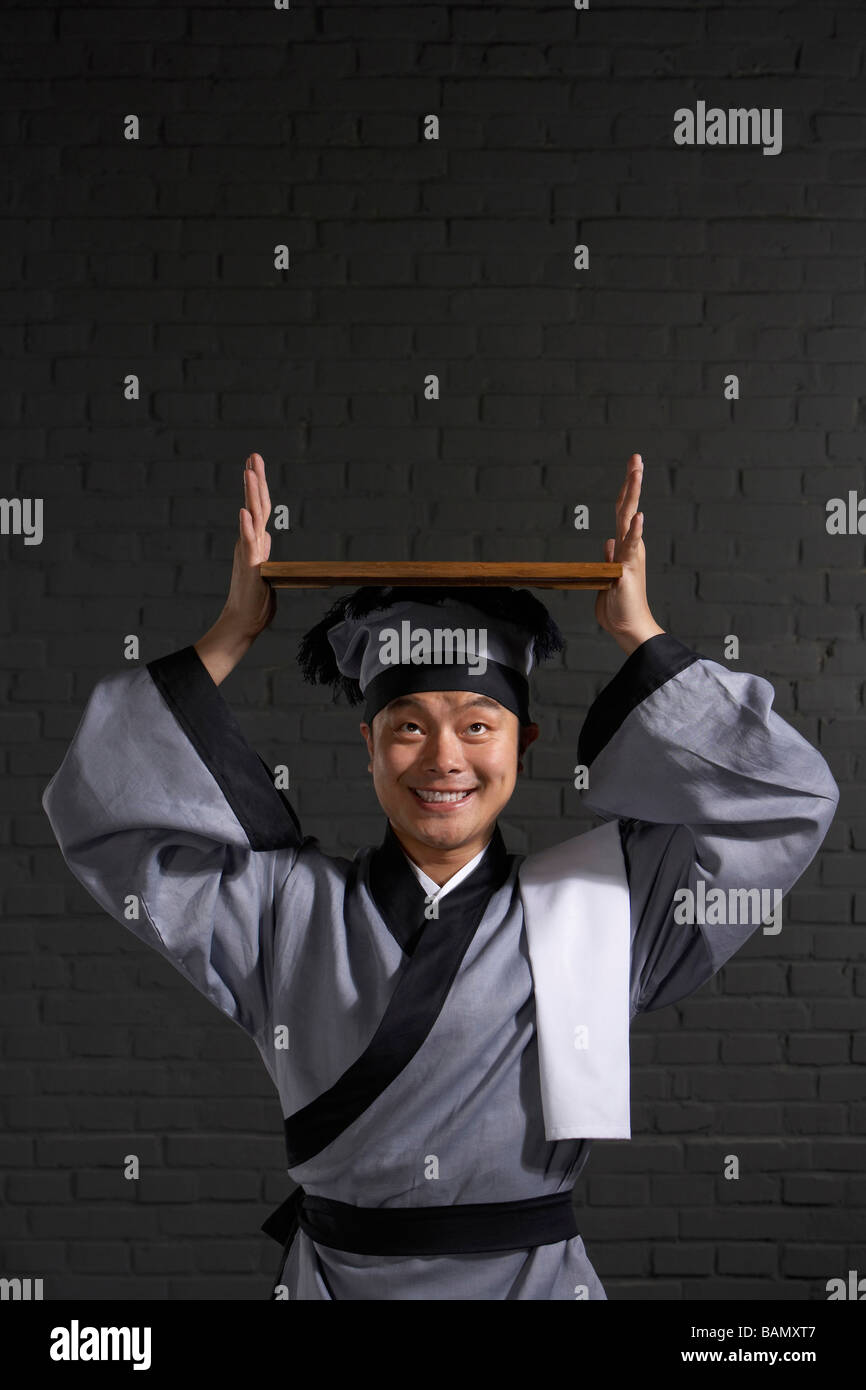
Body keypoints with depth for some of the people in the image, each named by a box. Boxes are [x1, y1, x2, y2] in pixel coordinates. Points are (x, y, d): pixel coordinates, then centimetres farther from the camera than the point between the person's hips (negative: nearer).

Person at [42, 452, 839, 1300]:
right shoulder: (287, 907, -2)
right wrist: (231, 635, -7)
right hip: (330, 1273, 0)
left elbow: (789, 805, -3)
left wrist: (640, 639, -6)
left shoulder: (596, 901, -3)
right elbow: (102, 814, -3)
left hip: (537, 1273, 0)